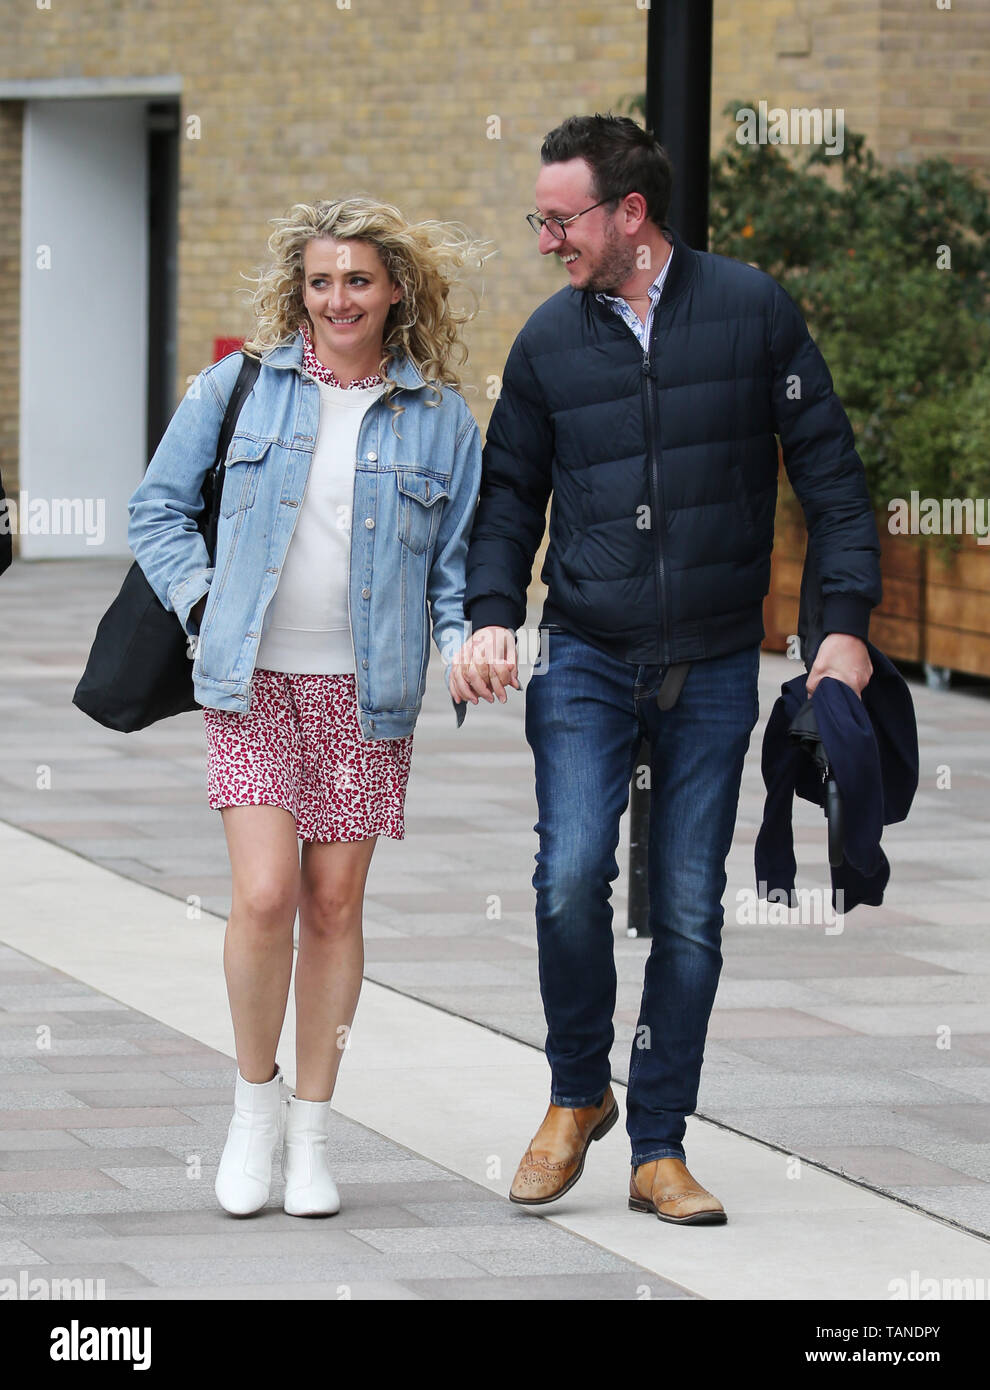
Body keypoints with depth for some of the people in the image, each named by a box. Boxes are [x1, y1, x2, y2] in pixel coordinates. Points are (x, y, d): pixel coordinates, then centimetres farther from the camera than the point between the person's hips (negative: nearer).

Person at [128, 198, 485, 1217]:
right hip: (254, 683, -1)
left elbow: (460, 558, 12)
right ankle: (255, 1100, 9)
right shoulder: (237, 389, 3)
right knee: (264, 896, -12)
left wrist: (464, 649, -4)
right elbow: (158, 508, 11)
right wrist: (201, 603, -1)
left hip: (368, 692, 1)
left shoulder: (440, 417, 5)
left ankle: (311, 1131, 15)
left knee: (334, 905, 4)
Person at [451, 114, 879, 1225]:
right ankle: (576, 1096, 7)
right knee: (572, 875, -16)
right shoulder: (549, 337, 5)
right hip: (585, 657, 1)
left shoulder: (751, 310, -1)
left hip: (714, 668, -1)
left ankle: (658, 1149, 11)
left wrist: (845, 621, -4)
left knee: (689, 910, 1)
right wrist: (491, 613, -2)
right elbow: (510, 493, 14)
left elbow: (828, 469, 2)